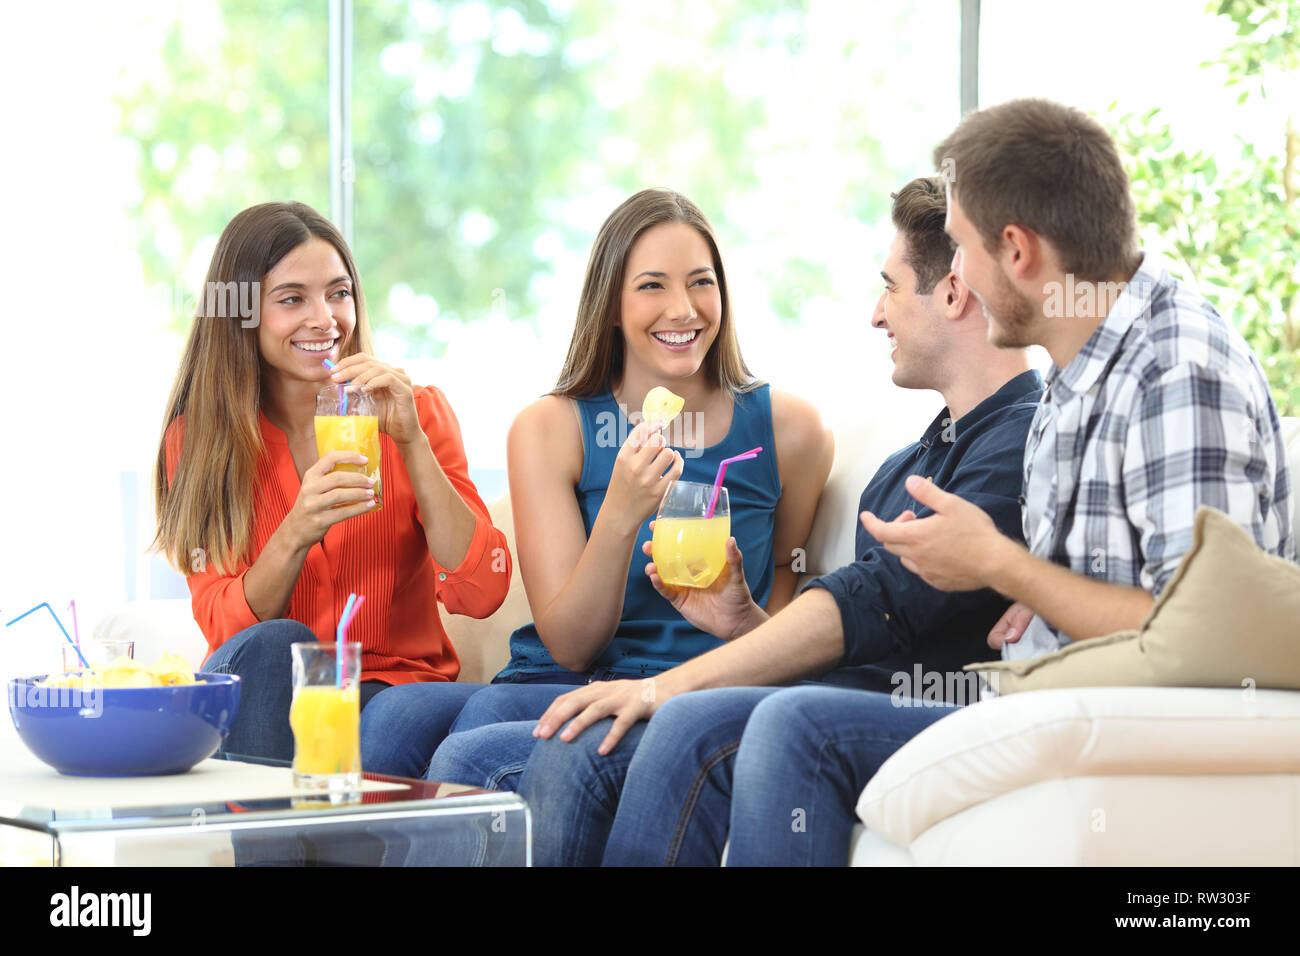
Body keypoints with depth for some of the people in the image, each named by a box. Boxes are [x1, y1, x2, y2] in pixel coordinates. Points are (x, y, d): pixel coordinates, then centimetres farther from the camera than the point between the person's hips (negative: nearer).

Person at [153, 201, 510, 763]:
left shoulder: (418, 411, 2)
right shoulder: (198, 436, 3)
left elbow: (481, 594, -9)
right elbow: (225, 628, -7)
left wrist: (411, 441, -17)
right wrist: (296, 535, -26)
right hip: (266, 697, 1)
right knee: (273, 646, -33)